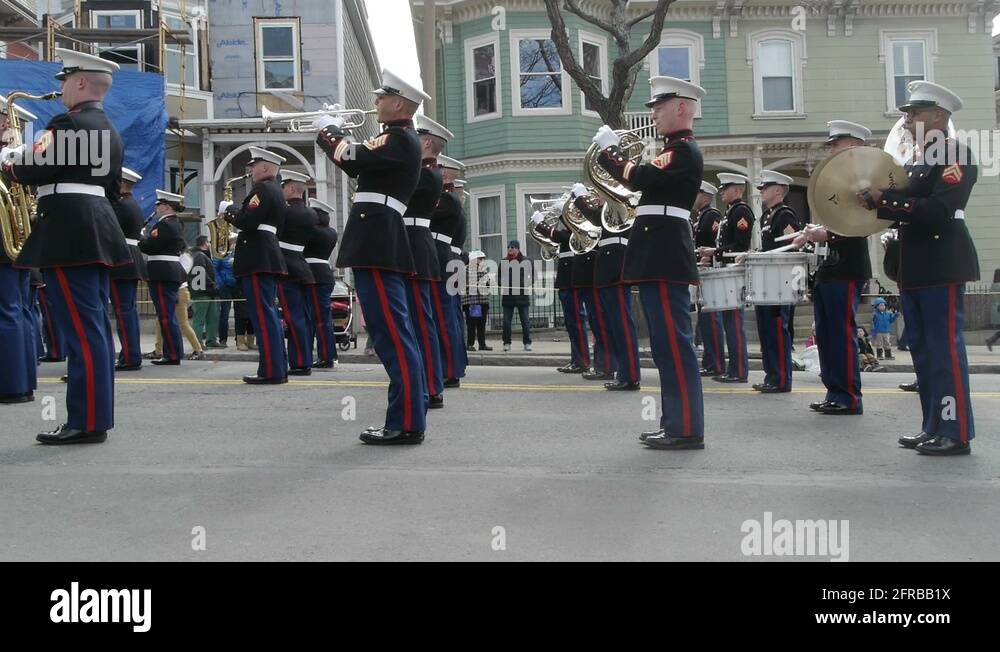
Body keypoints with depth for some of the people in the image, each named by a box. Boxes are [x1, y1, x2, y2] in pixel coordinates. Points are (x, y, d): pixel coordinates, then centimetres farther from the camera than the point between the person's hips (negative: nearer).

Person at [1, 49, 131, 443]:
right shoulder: (111, 132, 19)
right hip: (97, 231, 10)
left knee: (81, 329, -9)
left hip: (69, 235, -10)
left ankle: (86, 422, -7)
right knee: (95, 326, 10)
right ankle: (98, 415, 15)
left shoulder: (67, 123, -9)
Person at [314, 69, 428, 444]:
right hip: (381, 243, 11)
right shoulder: (399, 139, 22)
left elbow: (350, 160, -16)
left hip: (376, 243, -11)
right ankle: (411, 414, 18)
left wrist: (328, 132, 2)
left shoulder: (399, 139, -9)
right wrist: (338, 135, 16)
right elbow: (360, 165, 26)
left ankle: (406, 424, -7)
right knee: (395, 331, 12)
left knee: (392, 332, -10)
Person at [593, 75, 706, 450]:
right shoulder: (673, 151, 23)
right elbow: (645, 184, 20)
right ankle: (675, 422, 19)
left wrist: (607, 150, -6)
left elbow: (641, 178, -19)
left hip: (665, 258, -10)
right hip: (658, 258, 10)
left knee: (674, 342, -9)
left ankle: (687, 429, -5)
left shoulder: (685, 150, -8)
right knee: (666, 344, 12)